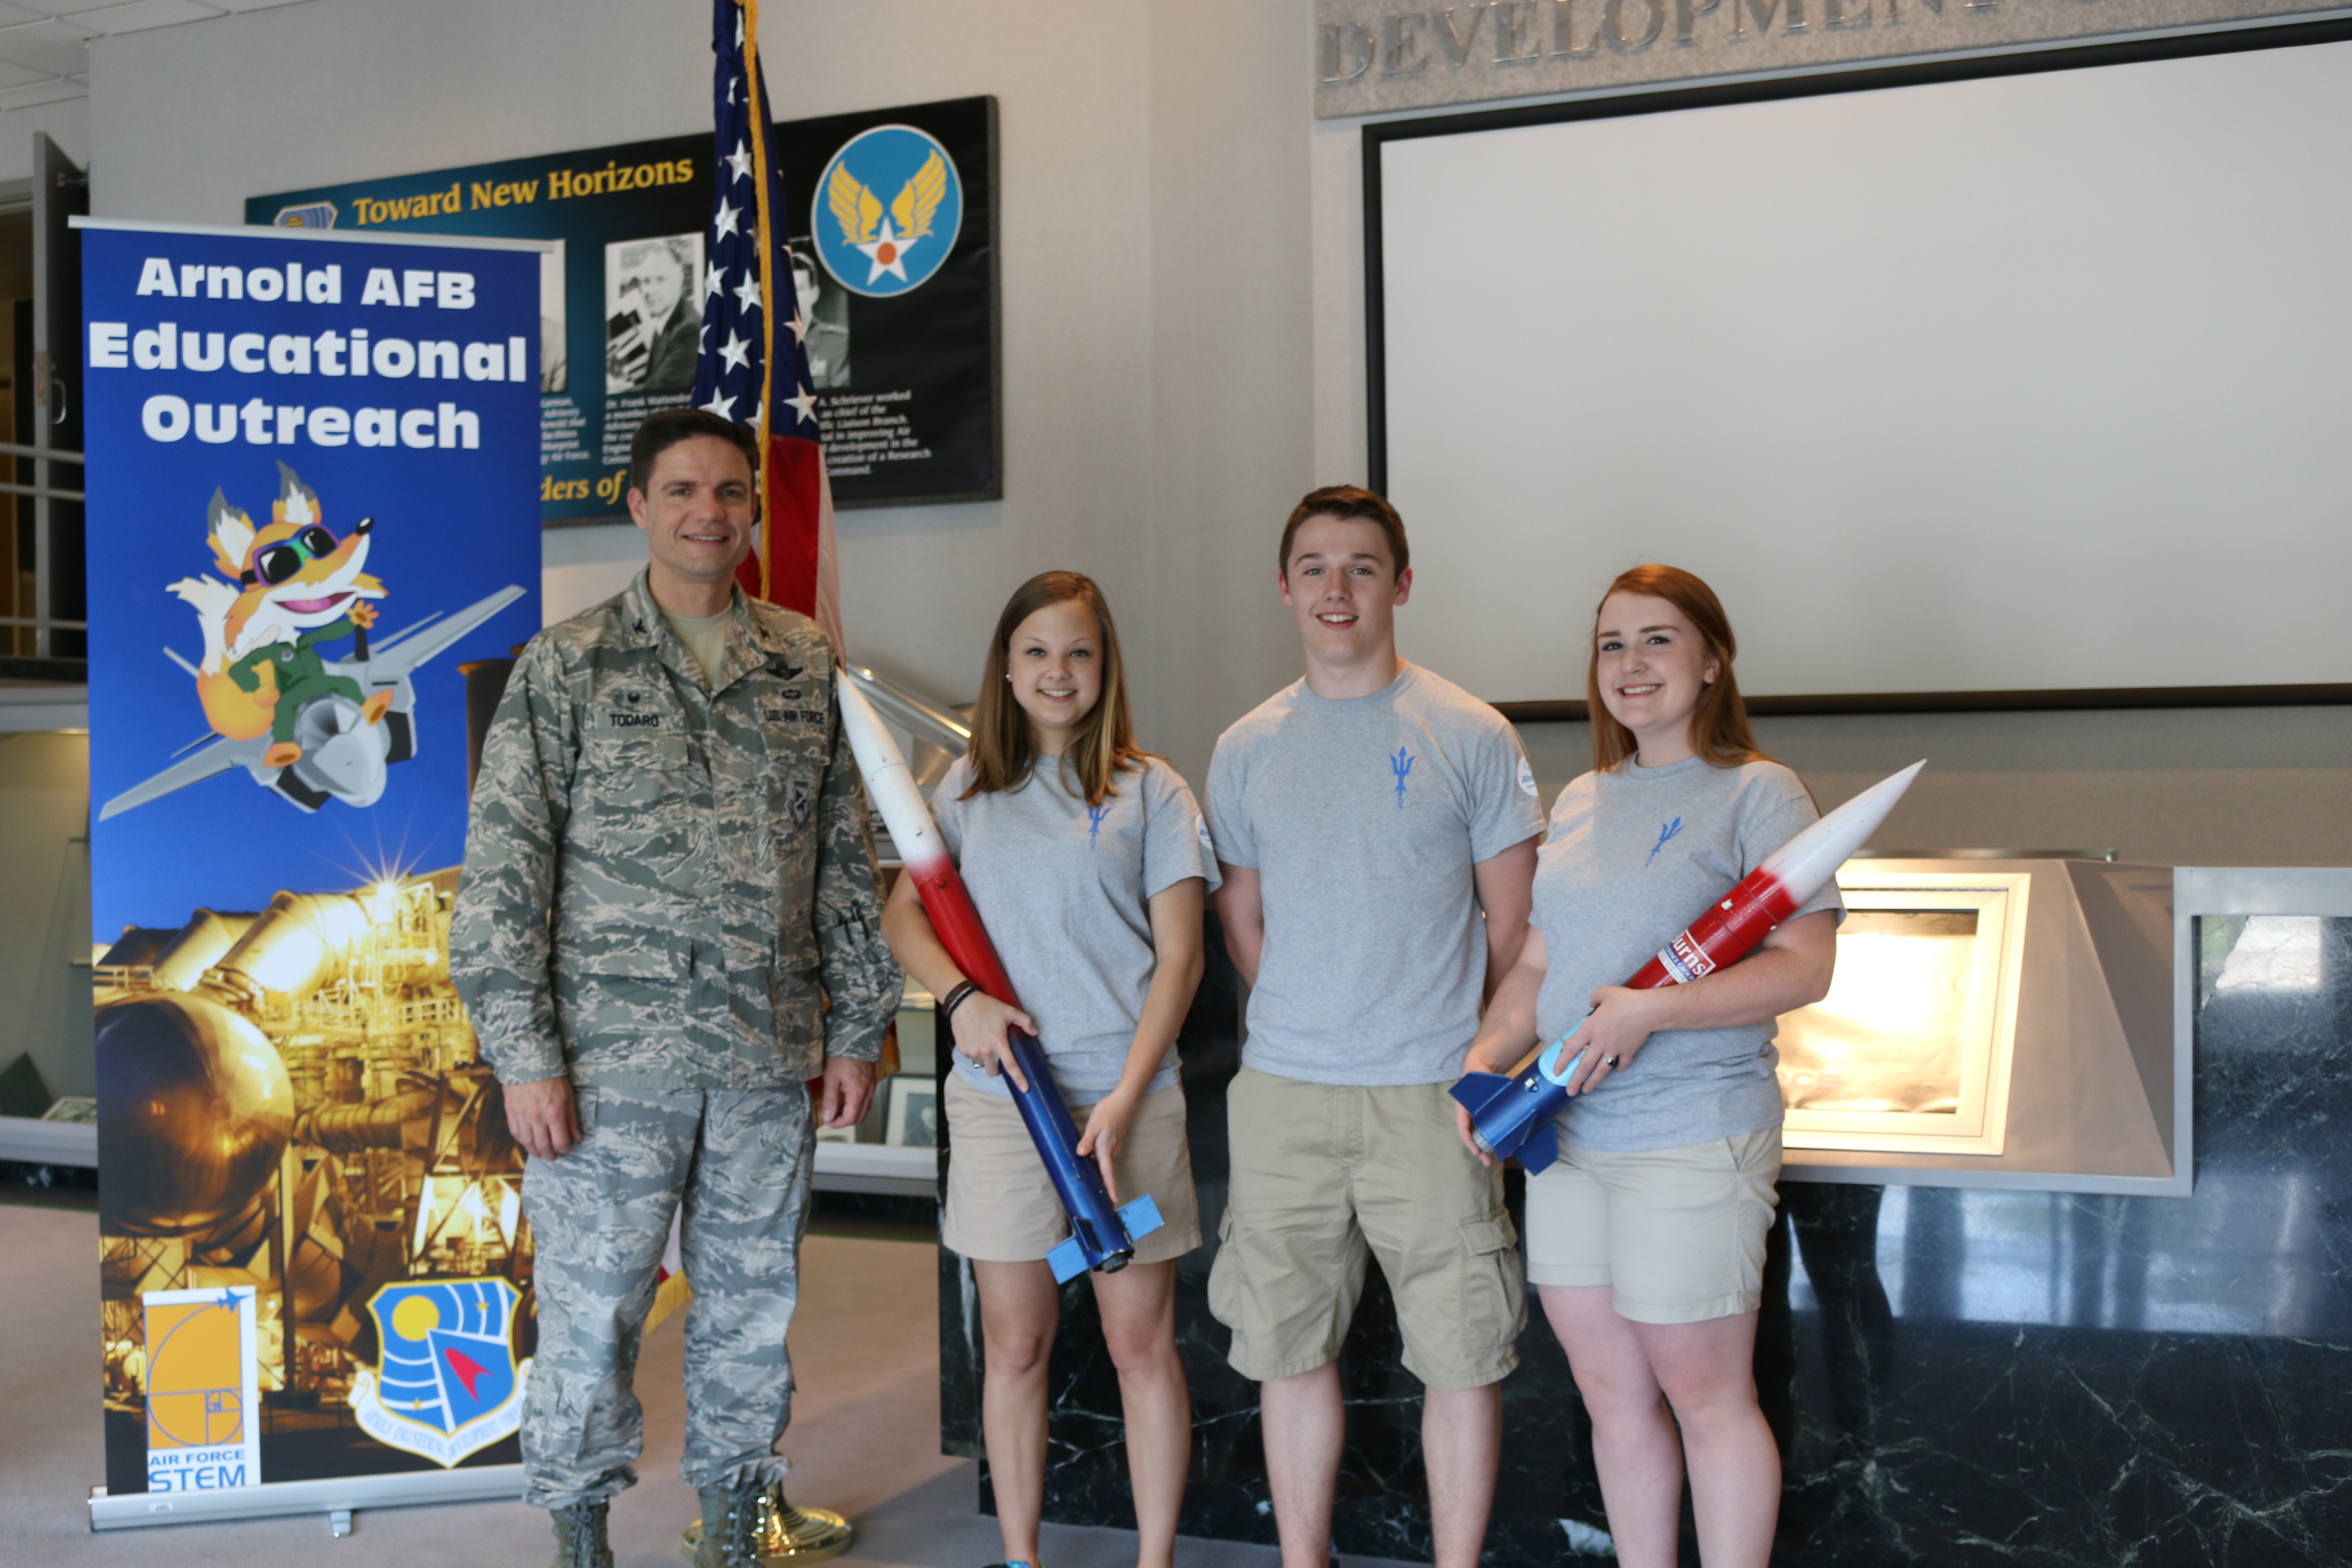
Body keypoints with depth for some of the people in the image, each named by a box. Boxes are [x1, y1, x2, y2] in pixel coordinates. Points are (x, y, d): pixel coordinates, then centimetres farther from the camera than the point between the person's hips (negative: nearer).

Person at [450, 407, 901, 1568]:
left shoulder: (808, 667, 8)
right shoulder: (565, 668, -1)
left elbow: (847, 863, 12)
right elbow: (502, 872, -4)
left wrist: (857, 1027, 9)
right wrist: (522, 1054, -10)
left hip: (769, 1058, 3)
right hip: (611, 1054, -3)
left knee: (753, 1304, 12)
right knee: (590, 1307, 5)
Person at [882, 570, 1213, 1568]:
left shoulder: (1148, 790, 1)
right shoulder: (969, 788, 10)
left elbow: (1179, 955, -2)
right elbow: (904, 915, 10)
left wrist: (1125, 1097, -10)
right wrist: (962, 997, -10)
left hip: (1127, 1096, -2)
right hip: (998, 1099, 2)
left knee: (1143, 1343, 4)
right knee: (1015, 1344, 9)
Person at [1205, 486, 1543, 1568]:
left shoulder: (1469, 736, -1)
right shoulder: (1245, 750, 7)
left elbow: (1517, 927, 3)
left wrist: (1489, 1059, 3)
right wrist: (1304, 1028, 8)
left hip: (1432, 1096, -3)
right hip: (1284, 1092, 3)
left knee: (1461, 1352, 3)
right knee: (1288, 1345, 11)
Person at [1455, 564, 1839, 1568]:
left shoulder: (1757, 793, -6)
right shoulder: (1580, 802, 15)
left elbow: (1804, 965, -14)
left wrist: (1652, 1011, -23)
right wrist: (1488, 1060, 1)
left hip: (1693, 1139, -6)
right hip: (1567, 1136, 7)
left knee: (1706, 1398, 3)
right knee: (1612, 1396, 13)